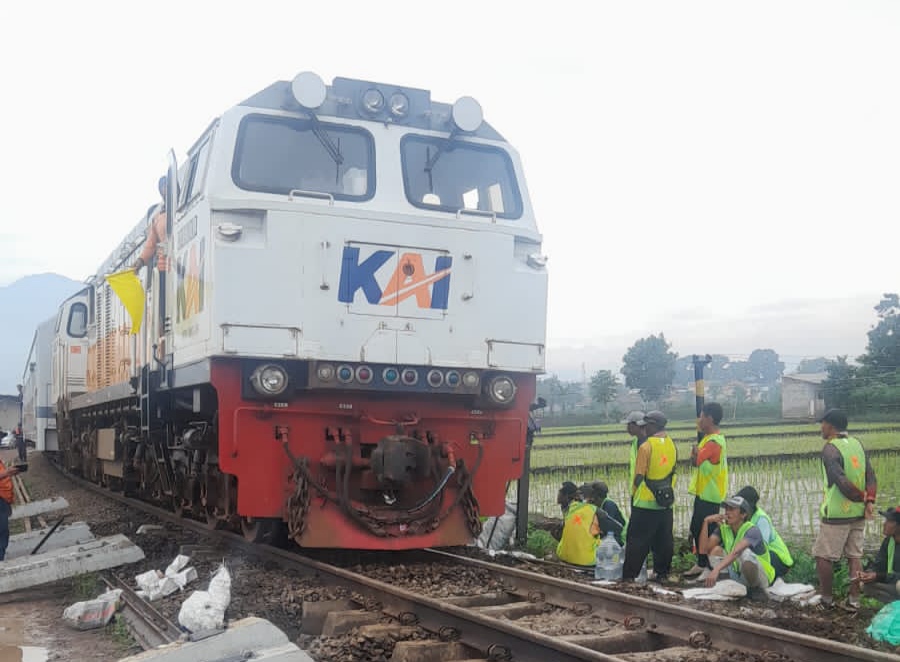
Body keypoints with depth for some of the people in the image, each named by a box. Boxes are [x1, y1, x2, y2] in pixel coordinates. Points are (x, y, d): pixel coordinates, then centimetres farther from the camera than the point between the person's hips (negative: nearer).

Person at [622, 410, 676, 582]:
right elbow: (672, 471, 11)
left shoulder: (646, 447, -16)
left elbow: (639, 476, -14)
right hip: (666, 501, 6)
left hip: (645, 502, -6)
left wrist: (633, 495, -2)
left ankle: (629, 575, 2)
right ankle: (662, 573, 19)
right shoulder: (671, 444, 4)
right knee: (664, 540, 13)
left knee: (637, 541, 0)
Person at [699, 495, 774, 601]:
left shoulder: (752, 530, -22)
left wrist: (716, 570, -53)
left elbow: (736, 552, -40)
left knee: (745, 553, -34)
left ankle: (756, 589, -12)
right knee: (716, 550, -11)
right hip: (737, 576, 6)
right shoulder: (723, 528, -3)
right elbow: (704, 549, -14)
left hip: (761, 579, -6)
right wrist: (706, 522, -22)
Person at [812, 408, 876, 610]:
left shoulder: (830, 449, -15)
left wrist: (862, 497, -8)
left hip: (836, 514, -7)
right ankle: (854, 600, 13)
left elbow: (843, 483, -22)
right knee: (855, 556, 11)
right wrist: (870, 501, -6)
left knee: (823, 556, 5)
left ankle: (826, 599, 11)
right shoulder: (857, 444, 7)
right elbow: (870, 476, 1)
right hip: (858, 513, 7)